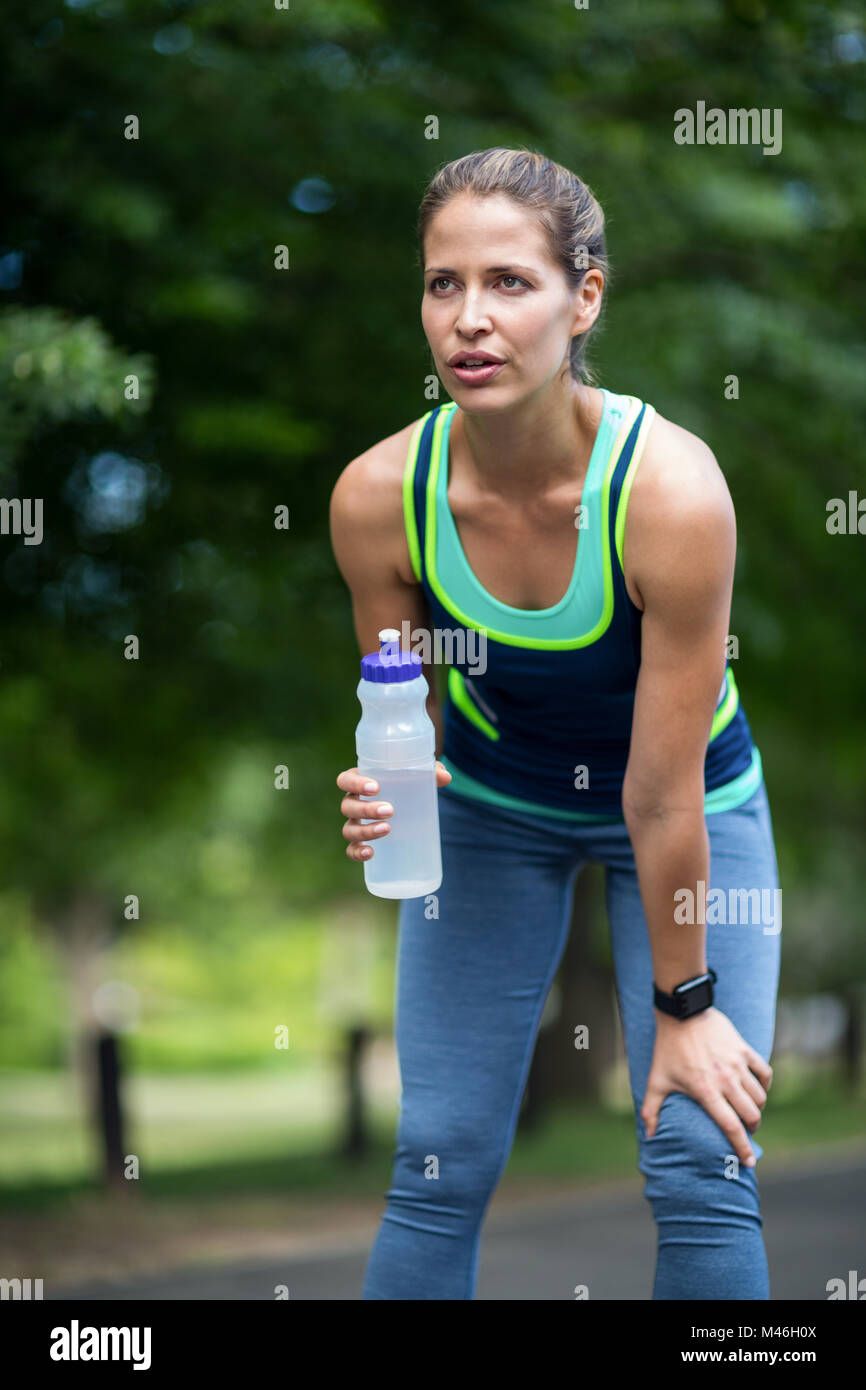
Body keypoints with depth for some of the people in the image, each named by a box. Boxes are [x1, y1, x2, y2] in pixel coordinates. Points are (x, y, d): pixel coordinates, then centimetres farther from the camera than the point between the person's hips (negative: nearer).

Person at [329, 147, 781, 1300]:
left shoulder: (670, 490, -34)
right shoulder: (379, 495, -25)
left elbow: (662, 789, -26)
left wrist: (683, 1003, -15)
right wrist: (388, 795, -31)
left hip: (691, 806, -2)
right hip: (488, 806, 2)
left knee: (703, 1172, -7)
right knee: (440, 1163, -1)